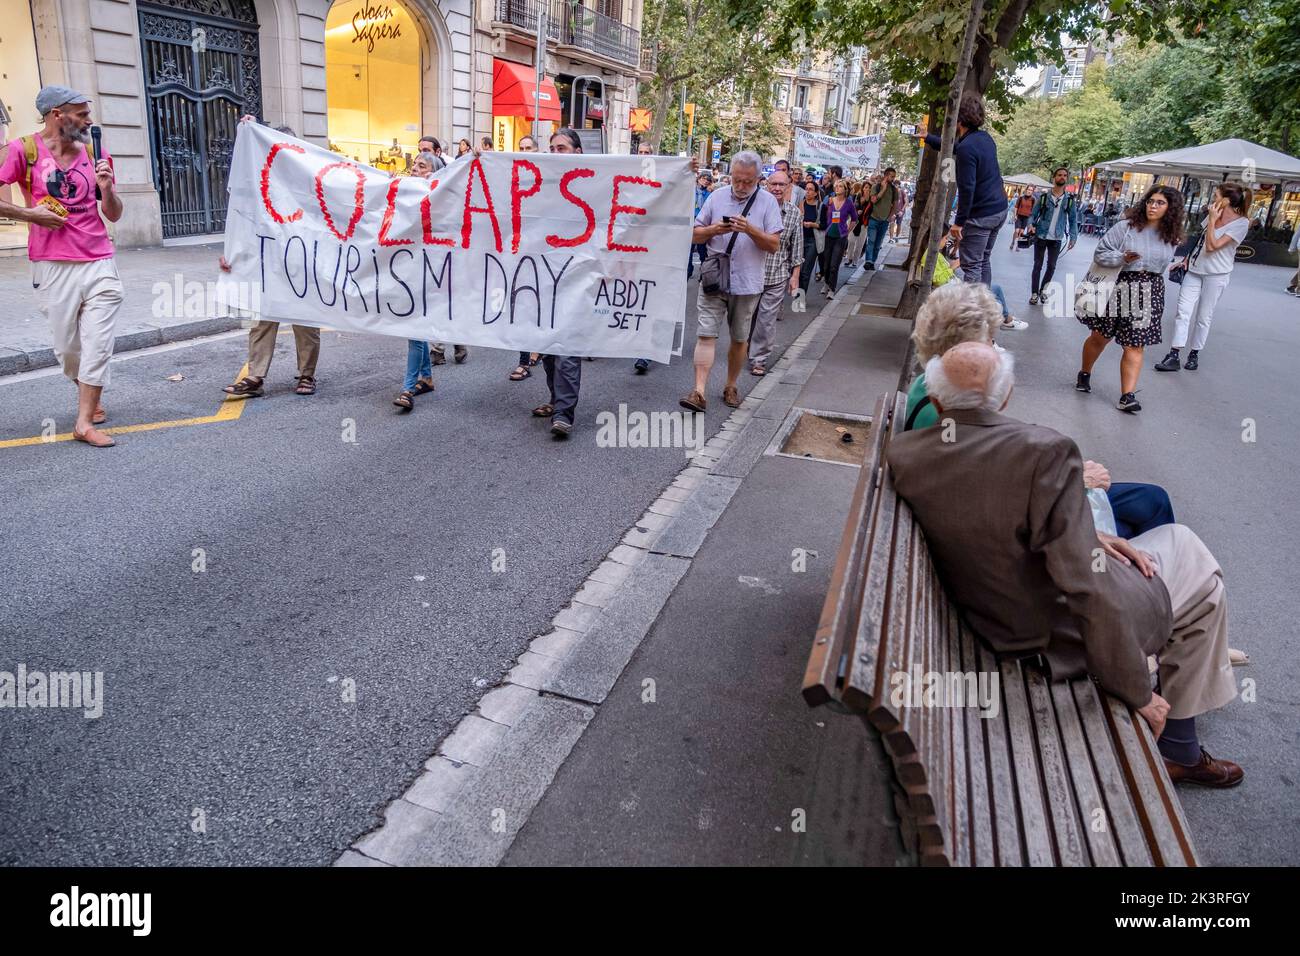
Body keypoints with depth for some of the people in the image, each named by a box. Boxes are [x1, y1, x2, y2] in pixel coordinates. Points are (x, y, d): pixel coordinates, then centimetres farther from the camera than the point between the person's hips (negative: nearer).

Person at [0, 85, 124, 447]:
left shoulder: (96, 154, 8)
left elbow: (114, 214, 10)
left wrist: (106, 187, -6)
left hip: (99, 263, 2)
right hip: (53, 265, -2)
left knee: (98, 345, -4)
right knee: (67, 346, 7)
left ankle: (85, 422, 1)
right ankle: (88, 393, 35)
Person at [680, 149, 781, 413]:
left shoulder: (768, 202, 0)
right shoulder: (717, 197, 5)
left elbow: (774, 244, -5)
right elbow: (695, 234, 8)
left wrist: (750, 229, -21)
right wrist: (713, 230, -13)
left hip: (747, 283, 0)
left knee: (739, 339, 11)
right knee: (706, 335, -7)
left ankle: (731, 386, 27)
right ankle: (699, 391, -9)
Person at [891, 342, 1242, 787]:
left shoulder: (902, 452, -11)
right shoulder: (1046, 451, -30)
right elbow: (1090, 591, -27)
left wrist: (1083, 534, 1)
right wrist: (1138, 693, -14)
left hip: (988, 618, 7)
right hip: (1061, 636, -6)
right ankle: (1177, 749, 29)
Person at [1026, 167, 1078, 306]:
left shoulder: (1070, 199, 1)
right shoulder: (1043, 196, -3)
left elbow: (1073, 220, 5)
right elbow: (1033, 214, -1)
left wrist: (1073, 237, -2)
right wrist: (1031, 225, -22)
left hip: (1056, 239, 2)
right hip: (1040, 236, -2)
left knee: (1052, 267, 6)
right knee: (1038, 265, 3)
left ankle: (1043, 291, 20)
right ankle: (1034, 293, 10)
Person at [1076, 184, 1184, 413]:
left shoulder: (1172, 237, 6)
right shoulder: (1126, 226, -6)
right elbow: (1100, 254, -10)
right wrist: (1122, 258, -23)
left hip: (1149, 294, 2)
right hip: (1119, 288, -2)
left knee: (1135, 346, -3)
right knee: (1100, 337, 10)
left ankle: (1127, 396, -7)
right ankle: (1084, 374, 36)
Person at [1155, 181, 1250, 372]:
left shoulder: (1240, 224, -13)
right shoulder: (1213, 215, 7)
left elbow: (1212, 246, -20)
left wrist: (1212, 220, -16)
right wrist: (1187, 259, 11)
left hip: (1216, 275, -5)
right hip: (1195, 270, 5)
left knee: (1204, 317, 4)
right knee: (1183, 312, -5)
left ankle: (1194, 354, 16)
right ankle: (1173, 356, -7)